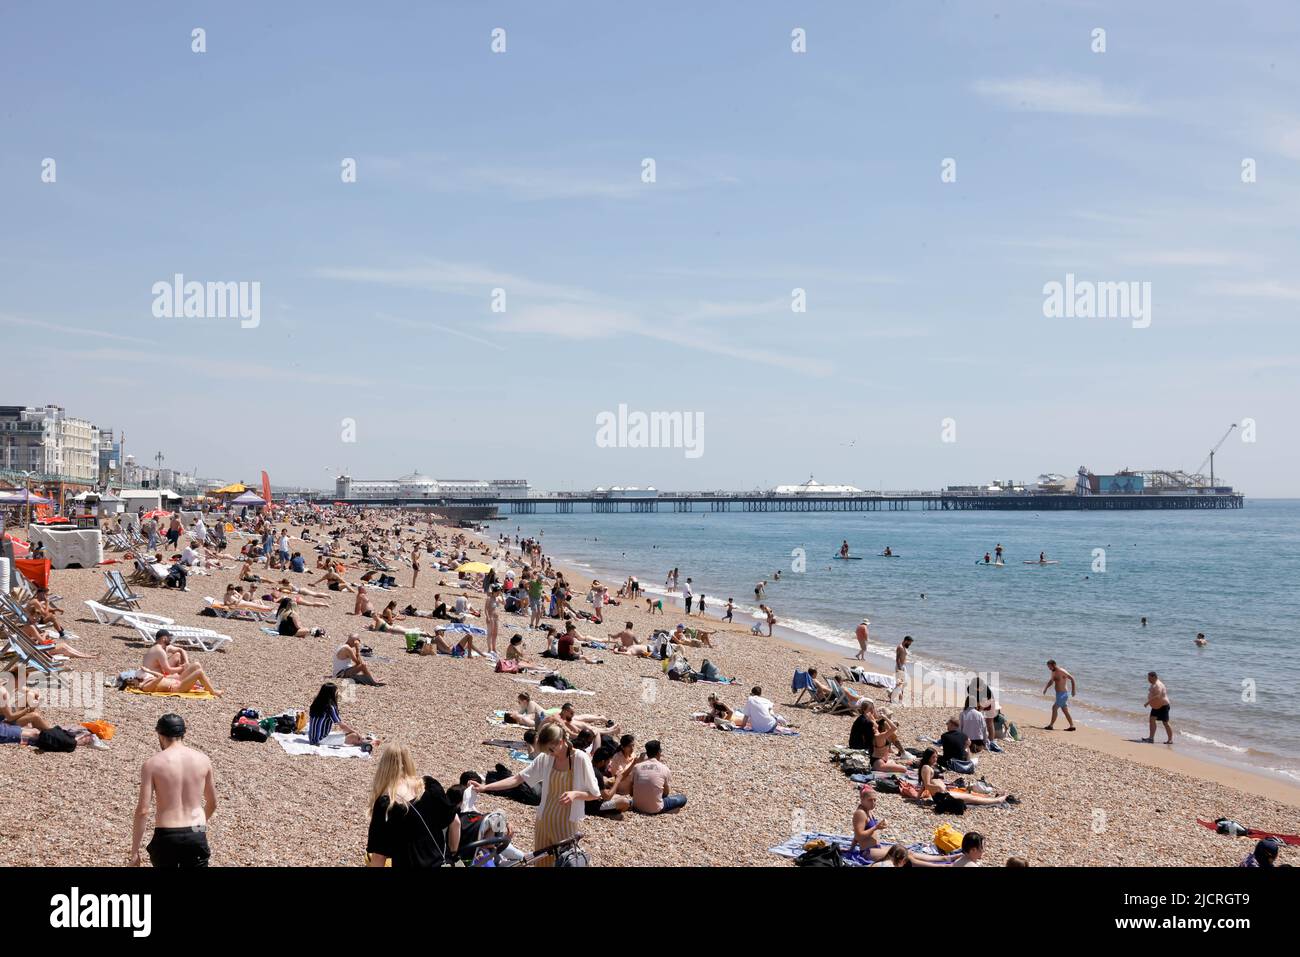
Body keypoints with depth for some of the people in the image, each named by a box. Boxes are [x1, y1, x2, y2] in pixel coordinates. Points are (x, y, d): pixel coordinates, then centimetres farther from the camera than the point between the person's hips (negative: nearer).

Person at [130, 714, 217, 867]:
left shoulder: (153, 764, -5)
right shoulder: (202, 759, 3)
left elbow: (142, 811, -10)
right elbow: (212, 804, 15)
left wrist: (134, 851, -3)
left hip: (166, 836, -1)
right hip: (196, 836, 1)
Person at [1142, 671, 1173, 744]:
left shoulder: (1158, 685, -23)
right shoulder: (1152, 684, 8)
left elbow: (1157, 696, -34)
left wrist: (1148, 702, -32)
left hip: (1163, 706, -10)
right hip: (1156, 707, 10)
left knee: (1165, 723, -3)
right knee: (1152, 720, 3)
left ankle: (1170, 740, 4)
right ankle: (1151, 738, 2)